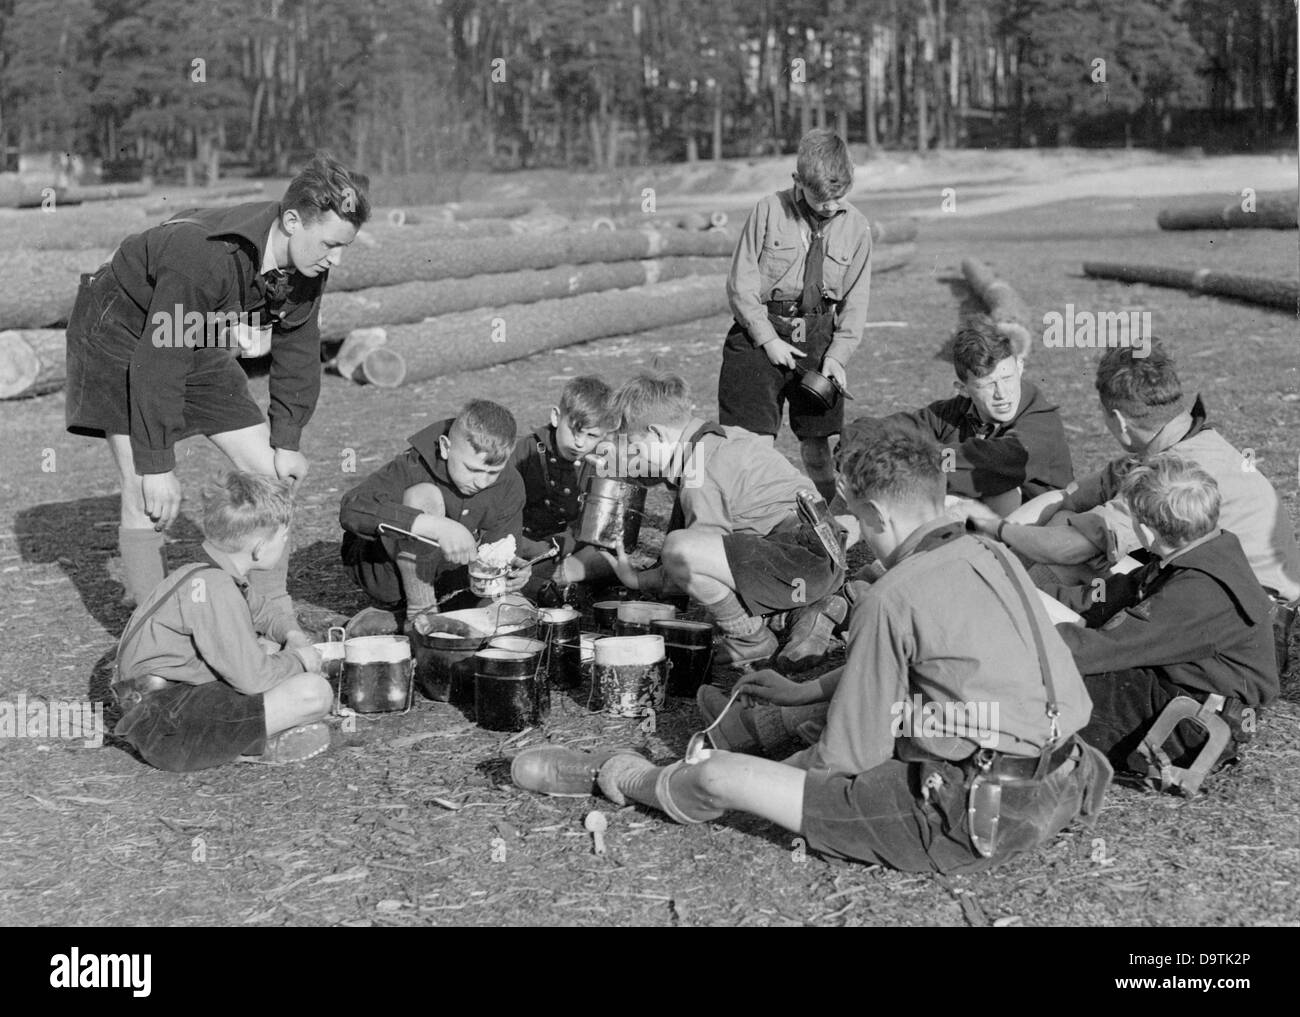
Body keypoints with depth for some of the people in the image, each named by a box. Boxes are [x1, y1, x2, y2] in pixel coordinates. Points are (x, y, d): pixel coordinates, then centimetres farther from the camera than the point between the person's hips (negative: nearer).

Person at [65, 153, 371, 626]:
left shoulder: (307, 264, -16)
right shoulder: (205, 257, -38)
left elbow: (297, 350, -1)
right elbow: (155, 363, -33)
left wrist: (287, 442, -3)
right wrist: (156, 465, -29)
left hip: (199, 347, 7)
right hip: (122, 335, -7)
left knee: (268, 471, 0)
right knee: (147, 494, -16)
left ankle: (274, 612, 11)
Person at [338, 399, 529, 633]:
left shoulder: (509, 487, -11)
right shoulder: (415, 466, -26)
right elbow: (350, 509, -41)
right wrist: (434, 526, -52)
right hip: (380, 568, -6)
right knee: (423, 497, -31)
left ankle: (395, 617, 0)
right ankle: (420, 613, -19)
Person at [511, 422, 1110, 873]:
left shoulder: (892, 598, -13)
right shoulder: (995, 558, 11)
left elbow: (850, 758, -9)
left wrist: (779, 768, 11)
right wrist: (809, 690, 32)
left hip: (966, 821, -8)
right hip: (1054, 795, 9)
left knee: (721, 778, -1)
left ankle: (616, 777, 28)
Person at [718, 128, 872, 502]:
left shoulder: (855, 226, 3)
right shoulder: (769, 211, -5)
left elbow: (856, 300, 7)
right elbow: (741, 283, -4)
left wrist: (838, 355, -5)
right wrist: (768, 339, -11)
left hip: (819, 339, 2)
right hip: (760, 335, -2)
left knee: (816, 440, 8)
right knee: (745, 437, -9)